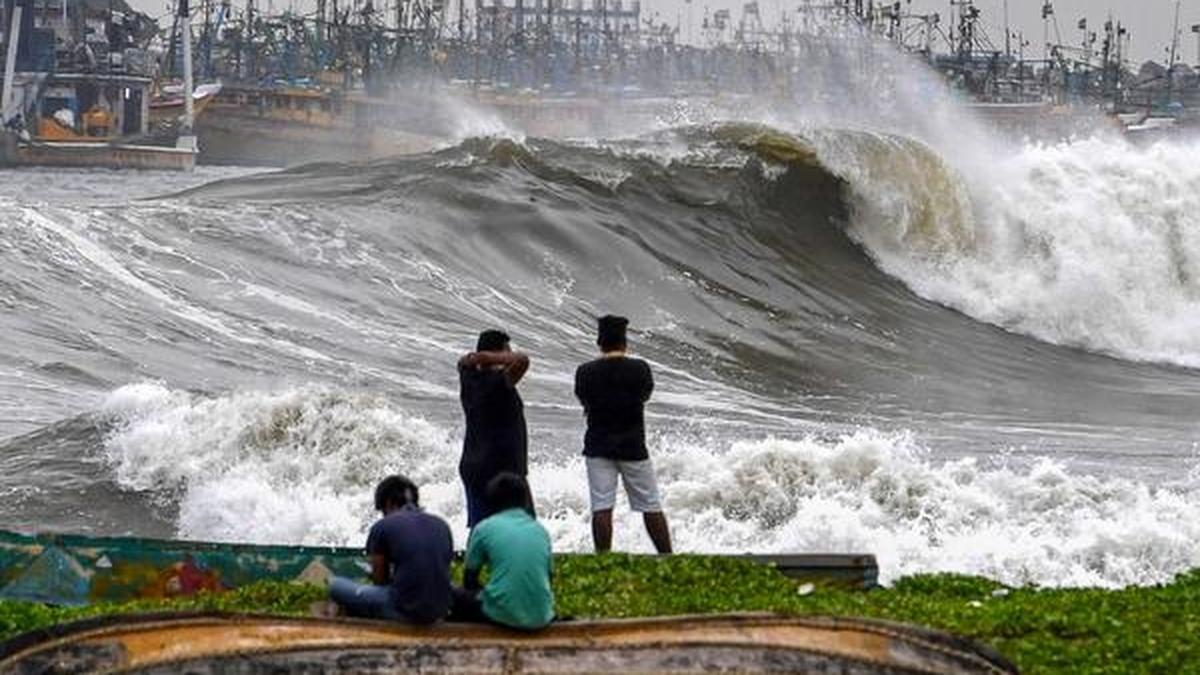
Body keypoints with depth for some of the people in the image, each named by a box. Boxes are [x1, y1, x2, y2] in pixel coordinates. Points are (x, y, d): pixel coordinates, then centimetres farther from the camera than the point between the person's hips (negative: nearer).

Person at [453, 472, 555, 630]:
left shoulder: (484, 528, 1)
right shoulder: (540, 530, 11)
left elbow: (469, 579, 9)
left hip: (504, 616, -4)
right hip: (541, 619, 4)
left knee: (461, 598, 22)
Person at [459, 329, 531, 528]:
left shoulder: (470, 379, 6)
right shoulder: (499, 382, -16)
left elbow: (464, 362, 29)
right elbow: (522, 360, -30)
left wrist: (475, 359, 8)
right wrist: (488, 357, -19)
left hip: (472, 467, 8)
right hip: (503, 469, -8)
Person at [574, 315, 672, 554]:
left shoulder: (585, 372, -6)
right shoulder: (639, 369, -8)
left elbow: (584, 401, 8)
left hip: (598, 447, 1)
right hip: (633, 447, -1)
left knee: (601, 507, -1)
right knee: (651, 507, 8)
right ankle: (667, 558, 12)